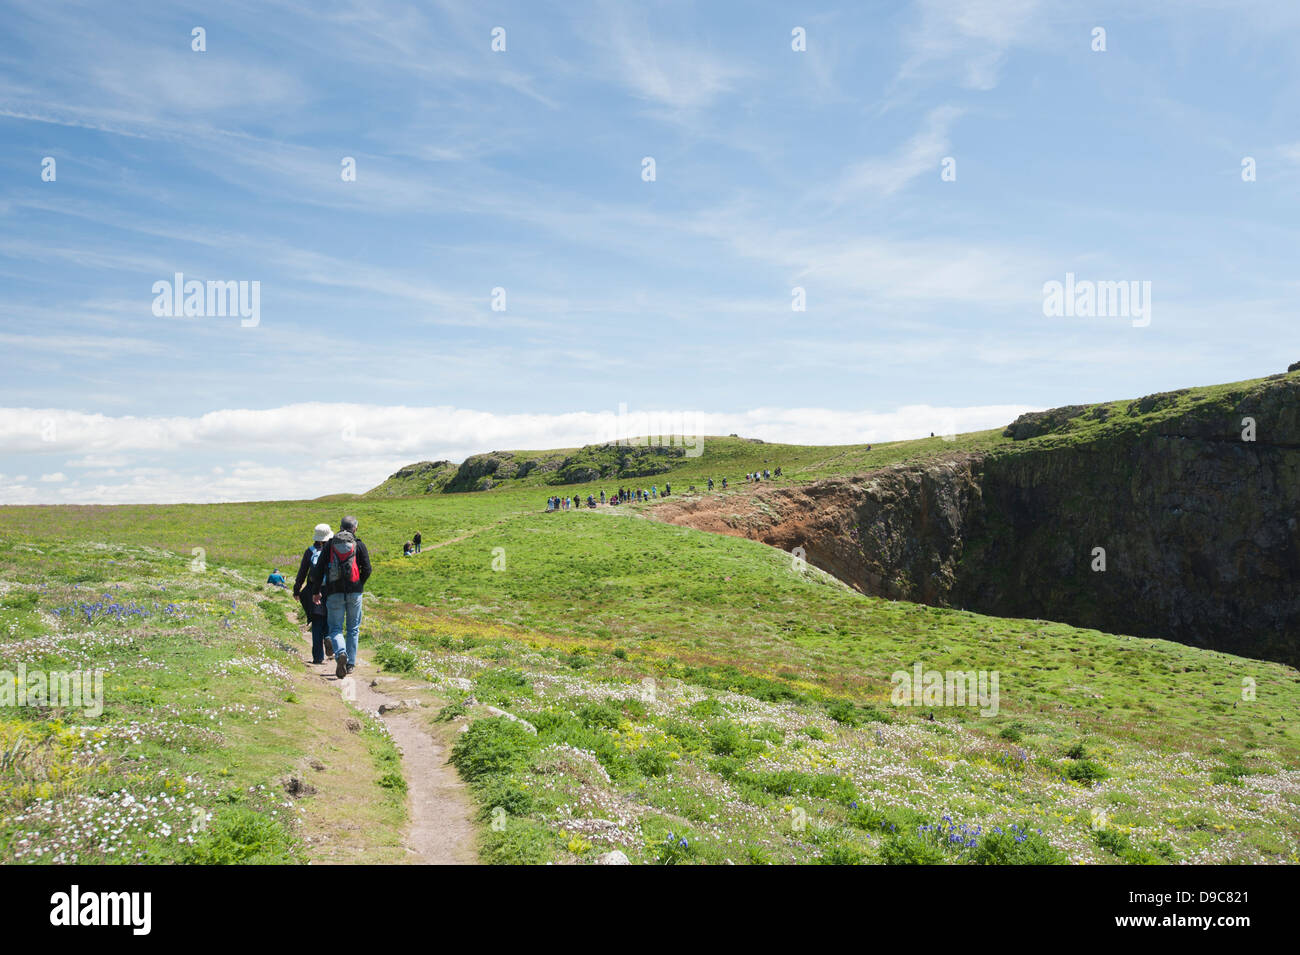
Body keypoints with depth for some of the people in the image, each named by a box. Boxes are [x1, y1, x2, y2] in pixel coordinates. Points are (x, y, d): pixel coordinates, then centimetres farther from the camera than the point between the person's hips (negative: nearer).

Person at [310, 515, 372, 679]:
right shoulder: (359, 545, 3)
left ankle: (341, 653, -24)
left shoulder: (330, 545, 7)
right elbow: (367, 570, -4)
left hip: (334, 593, 0)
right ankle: (351, 664, 12)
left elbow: (318, 570, 4)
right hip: (354, 592, 0)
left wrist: (320, 589, 18)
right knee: (353, 628, 12)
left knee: (335, 628, 4)